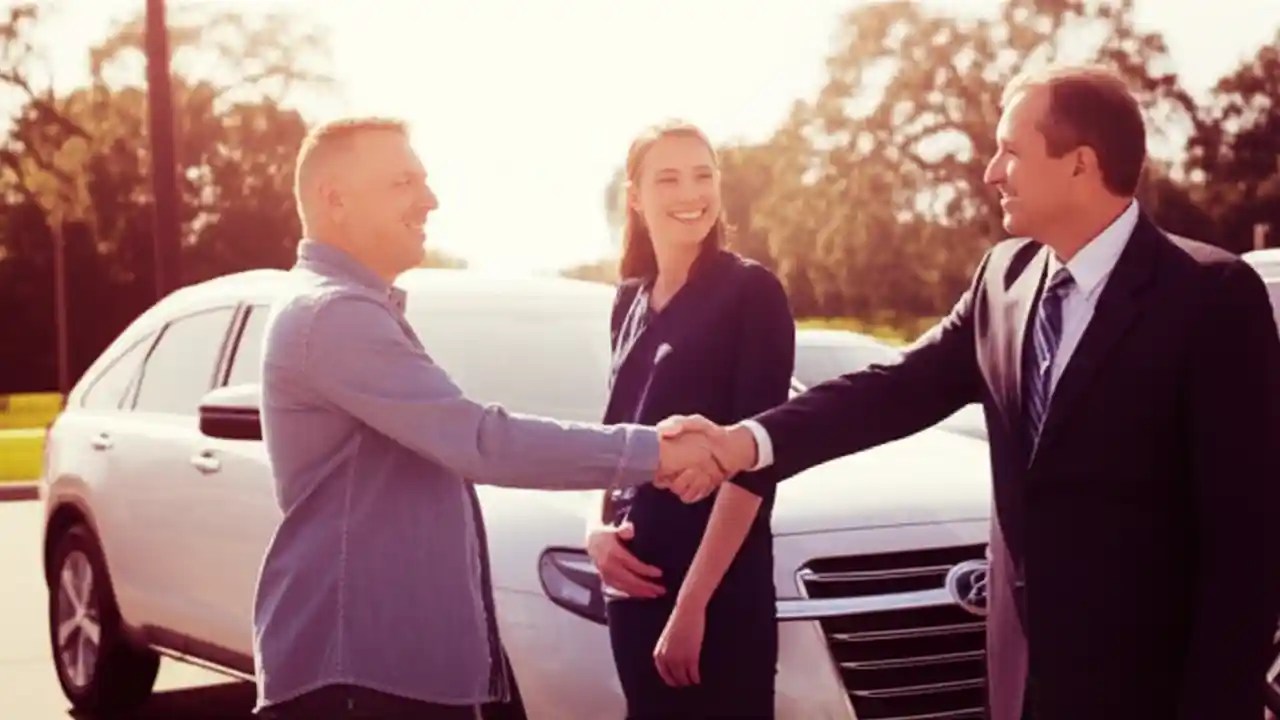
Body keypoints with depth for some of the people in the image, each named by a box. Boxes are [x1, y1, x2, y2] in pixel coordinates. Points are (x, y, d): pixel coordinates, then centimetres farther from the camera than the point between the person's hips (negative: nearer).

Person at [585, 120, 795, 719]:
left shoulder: (750, 292, -7)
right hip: (636, 580, 6)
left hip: (720, 589, -6)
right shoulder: (631, 301, 10)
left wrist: (693, 600, -17)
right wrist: (598, 527, -1)